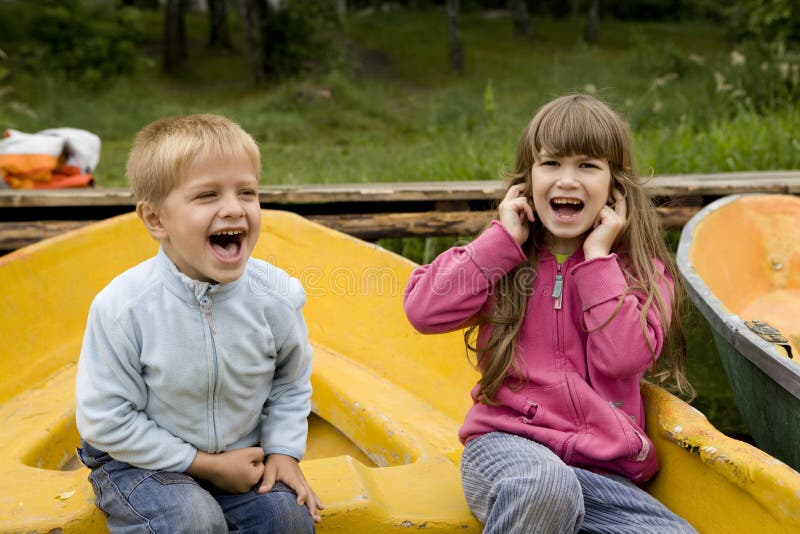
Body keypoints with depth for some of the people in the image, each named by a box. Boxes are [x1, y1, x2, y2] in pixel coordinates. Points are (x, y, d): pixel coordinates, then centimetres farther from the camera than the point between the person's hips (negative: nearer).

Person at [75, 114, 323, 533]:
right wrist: (205, 464, -17)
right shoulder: (122, 307, -24)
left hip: (243, 457, 3)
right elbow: (107, 419, -16)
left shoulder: (277, 295, -15)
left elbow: (291, 383, 4)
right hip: (144, 461, -2)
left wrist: (283, 450, -8)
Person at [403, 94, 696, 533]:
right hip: (505, 444, -2)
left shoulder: (641, 270, 7)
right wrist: (503, 239, -6)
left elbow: (621, 358, -11)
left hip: (603, 471, 2)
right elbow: (424, 311, -7)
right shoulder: (504, 255, 10)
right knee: (541, 483, -36)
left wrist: (598, 257, -7)